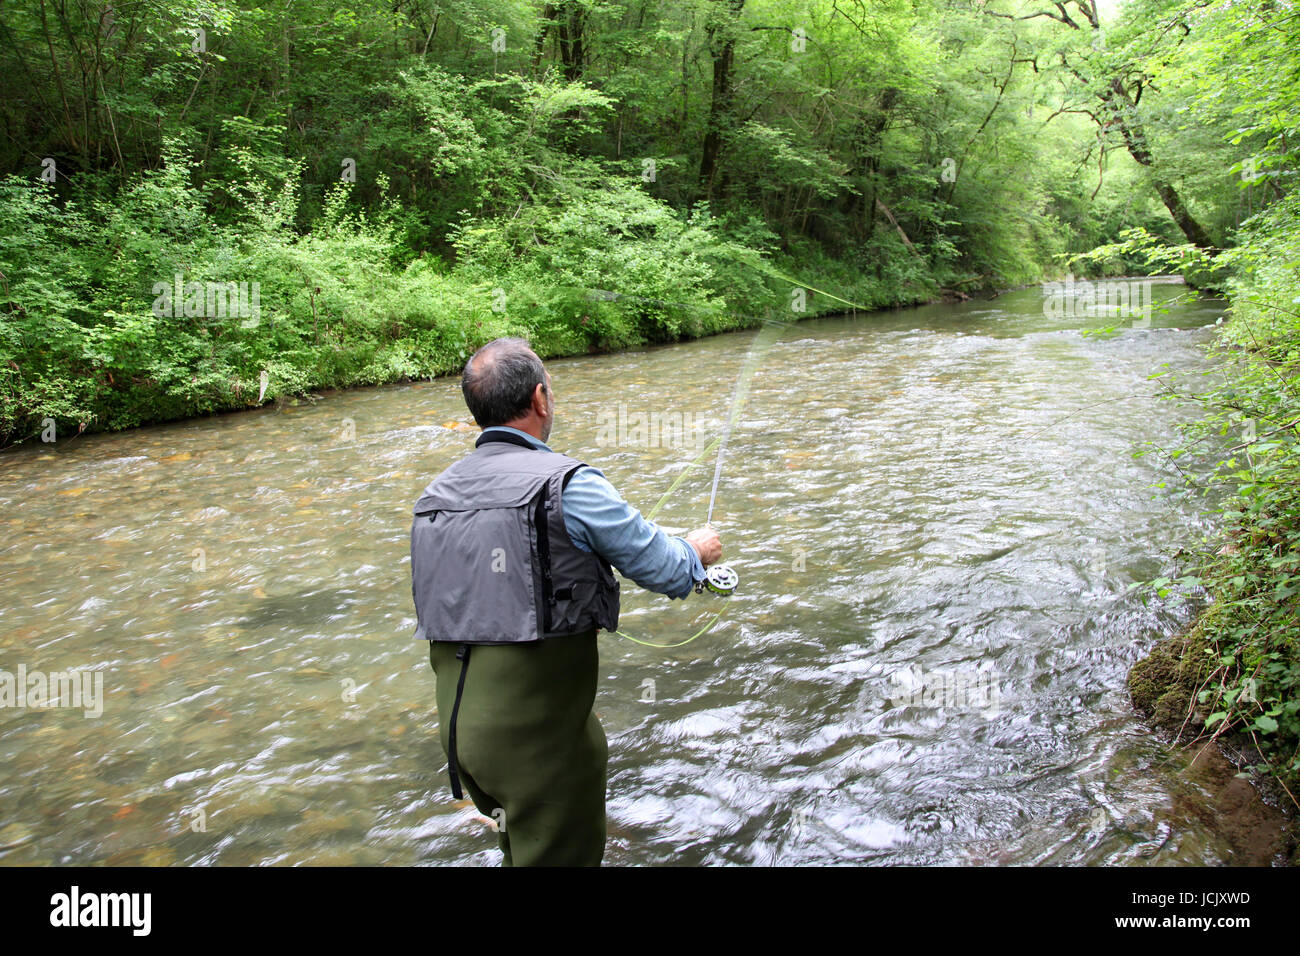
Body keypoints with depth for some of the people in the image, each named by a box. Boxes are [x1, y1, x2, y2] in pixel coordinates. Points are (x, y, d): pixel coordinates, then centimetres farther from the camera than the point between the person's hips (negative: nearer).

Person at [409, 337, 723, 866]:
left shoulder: (435, 495, 5)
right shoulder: (569, 485, -15)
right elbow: (663, 569, -7)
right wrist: (697, 550, 16)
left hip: (458, 727, 7)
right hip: (538, 735, -7)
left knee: (523, 846, 26)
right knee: (560, 852, 11)